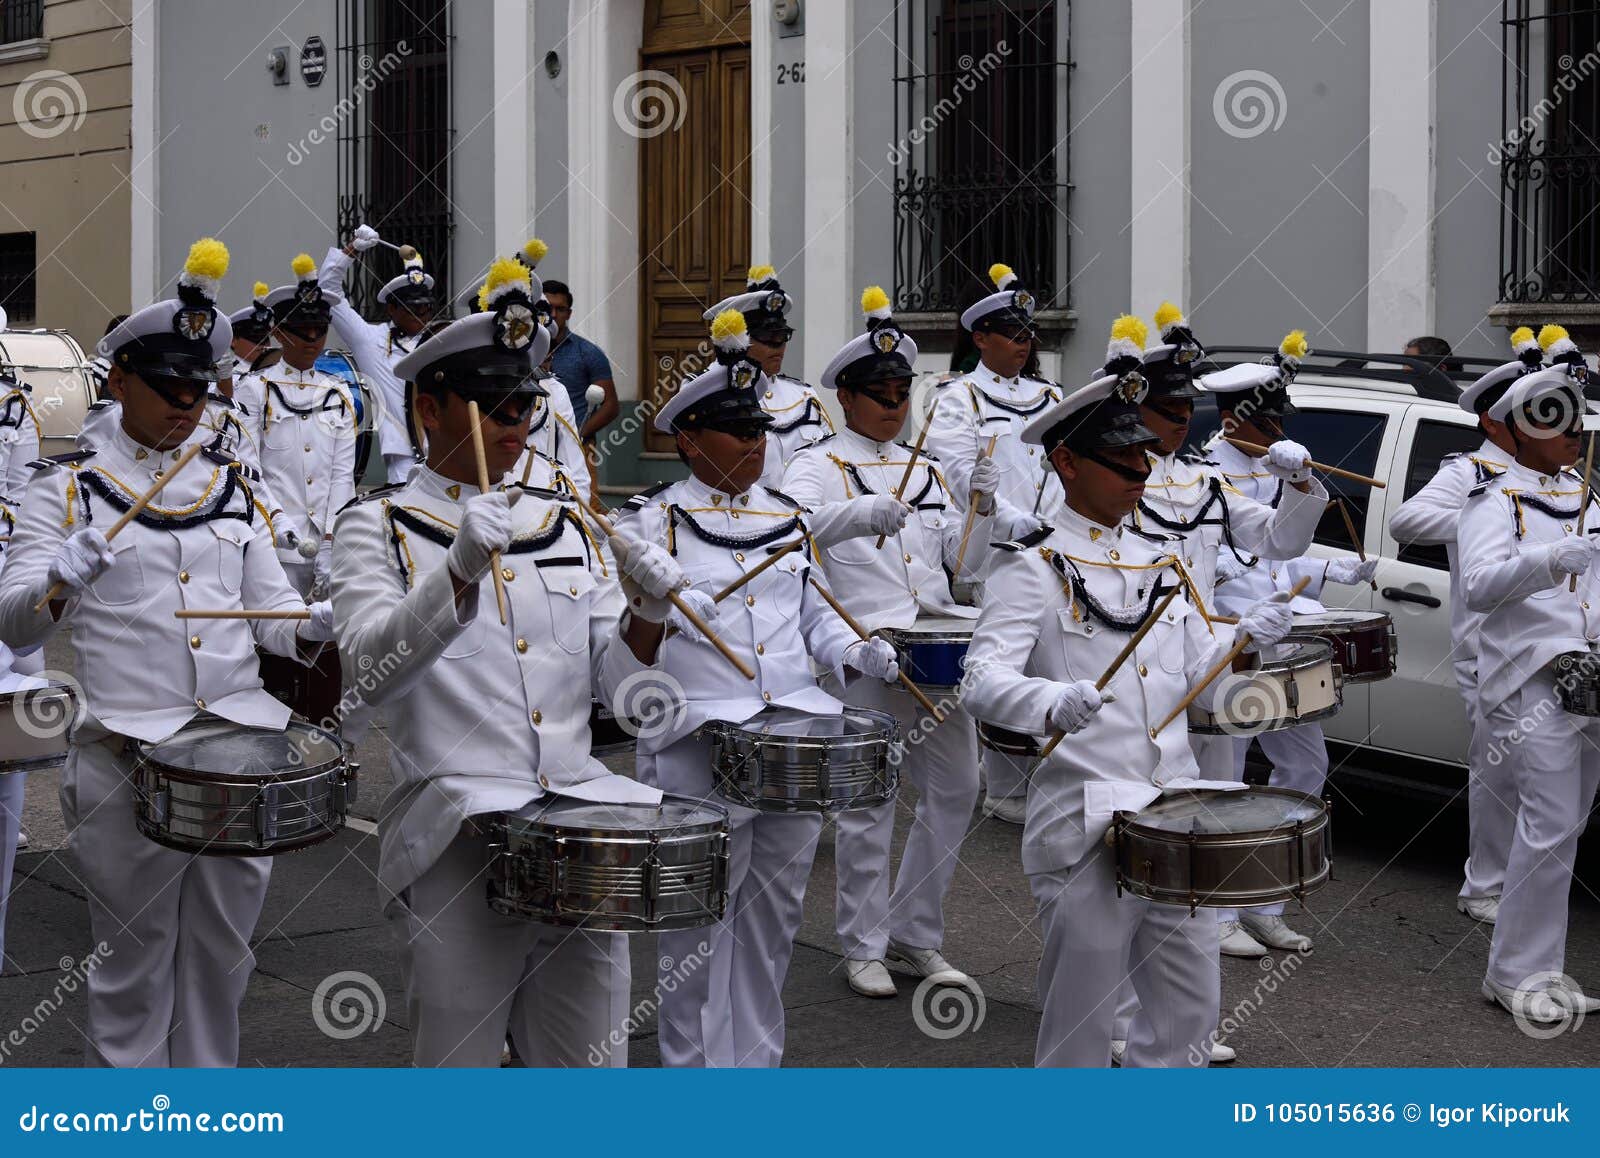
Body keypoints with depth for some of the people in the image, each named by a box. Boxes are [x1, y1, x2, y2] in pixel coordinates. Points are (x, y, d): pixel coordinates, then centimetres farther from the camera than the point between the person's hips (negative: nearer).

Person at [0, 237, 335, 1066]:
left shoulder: (231, 488, 13)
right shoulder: (69, 489, 1)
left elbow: (271, 612, 13)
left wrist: (313, 628, -10)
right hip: (129, 764, -4)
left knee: (222, 958, 12)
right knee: (134, 970, 6)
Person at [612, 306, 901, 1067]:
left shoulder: (788, 519, 15)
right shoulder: (652, 521, 0)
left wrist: (852, 653, 1)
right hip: (701, 753, -5)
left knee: (774, 918, 13)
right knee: (701, 925, 1)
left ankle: (757, 1060, 26)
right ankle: (695, 1066, 14)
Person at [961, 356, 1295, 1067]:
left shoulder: (1162, 559, 14)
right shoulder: (1032, 565, -6)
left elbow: (1200, 679, 16)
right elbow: (984, 681, -20)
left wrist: (1243, 642, -4)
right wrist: (1051, 702, -40)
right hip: (1085, 821, -6)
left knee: (1191, 1006, 12)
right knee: (1080, 1019, 2)